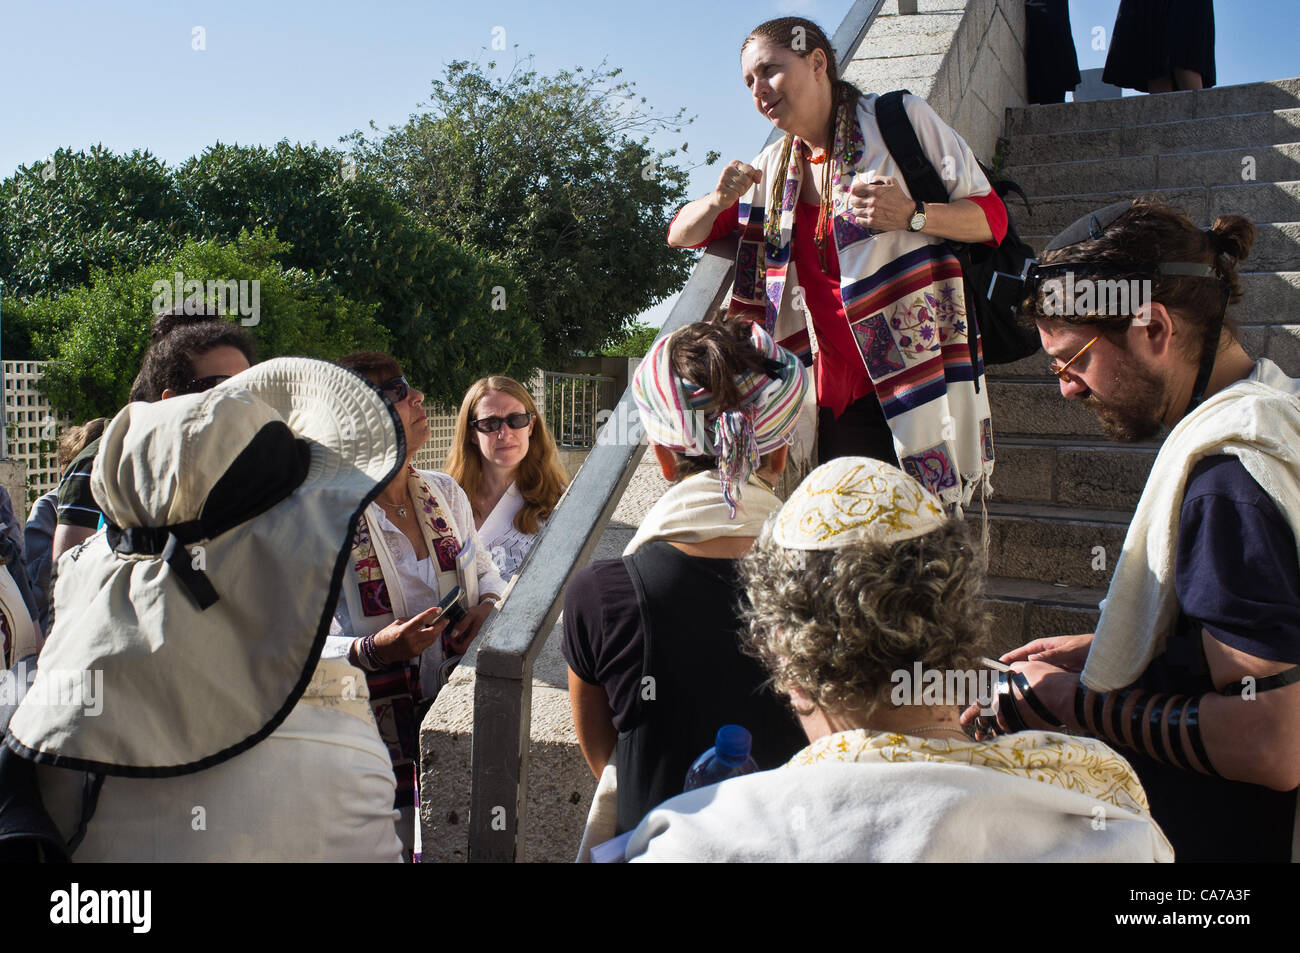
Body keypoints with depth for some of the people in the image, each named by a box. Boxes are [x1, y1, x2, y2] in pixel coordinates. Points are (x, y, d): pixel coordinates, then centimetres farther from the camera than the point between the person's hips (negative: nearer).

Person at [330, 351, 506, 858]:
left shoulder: (445, 492, 1)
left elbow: (483, 569, 17)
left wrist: (488, 604, -4)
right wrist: (373, 650, -32)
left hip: (456, 718, 5)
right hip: (378, 737, -5)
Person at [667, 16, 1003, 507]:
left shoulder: (899, 119, 1)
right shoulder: (775, 168, 15)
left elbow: (992, 216, 0)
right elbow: (681, 235, 17)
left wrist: (910, 215, -20)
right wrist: (720, 199, -6)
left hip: (912, 370, -4)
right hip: (836, 392, 5)